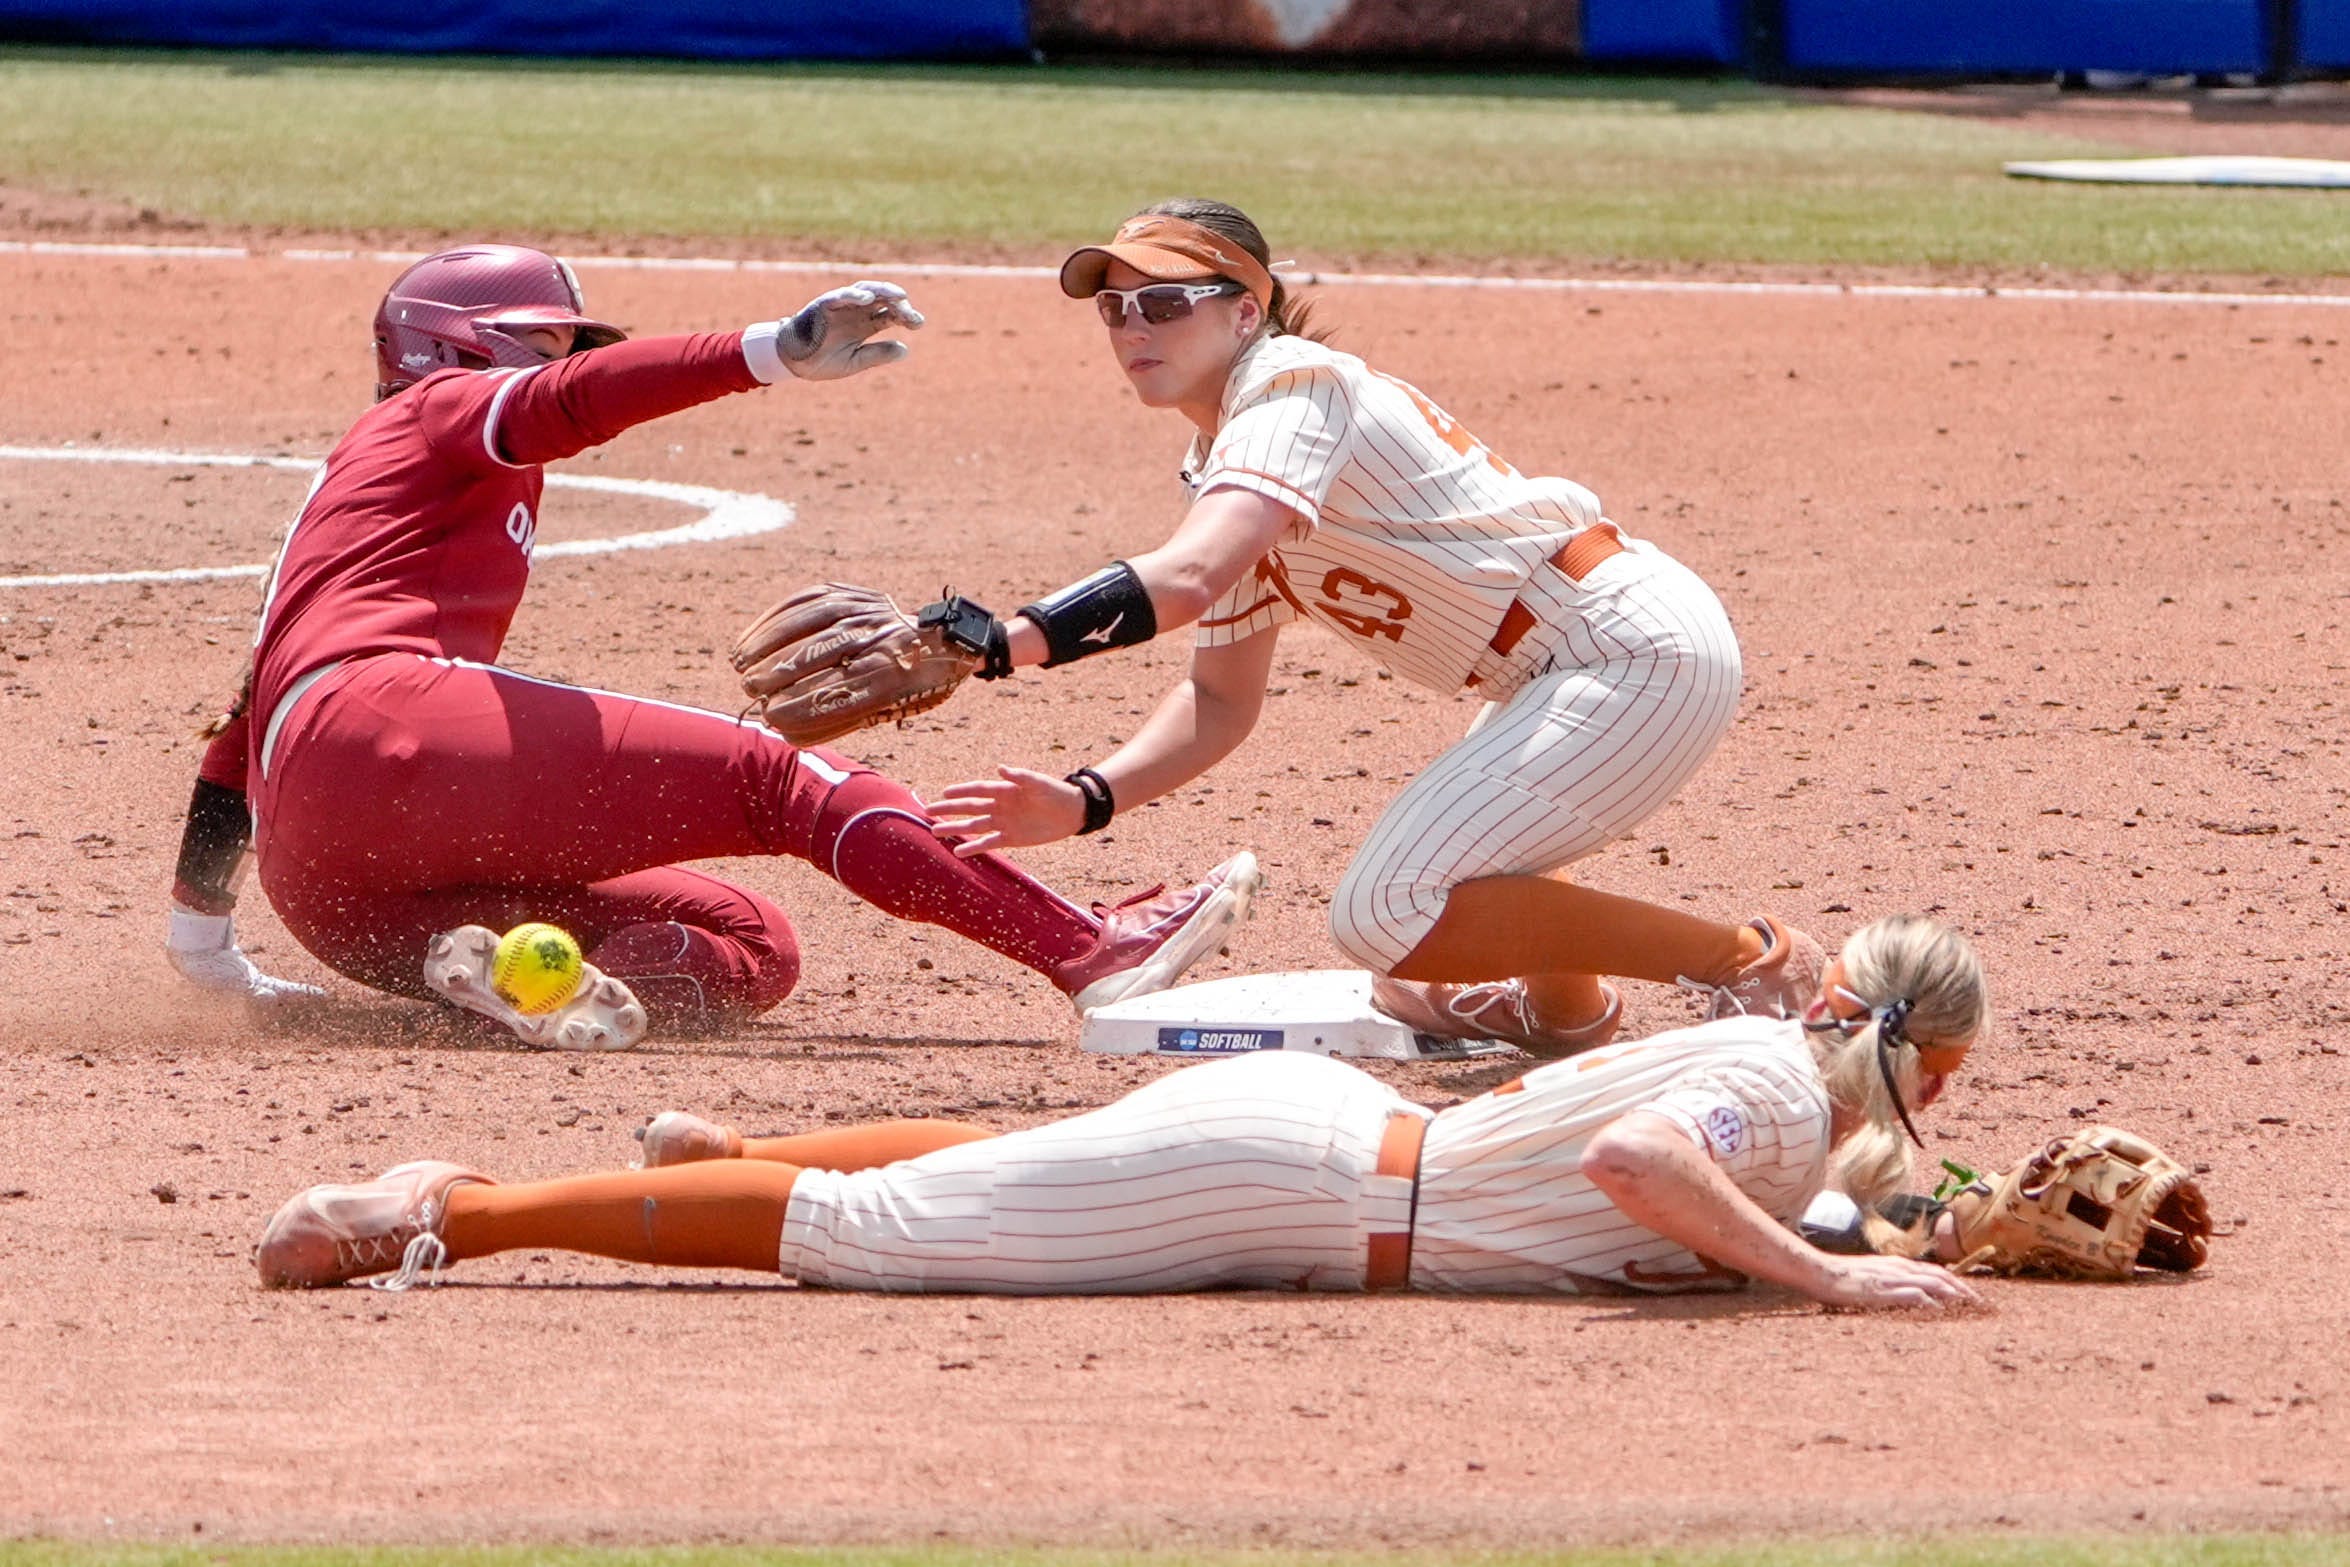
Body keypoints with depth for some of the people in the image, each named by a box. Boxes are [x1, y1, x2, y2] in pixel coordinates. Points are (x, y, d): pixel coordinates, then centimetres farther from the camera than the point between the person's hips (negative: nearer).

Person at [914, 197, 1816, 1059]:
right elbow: (1221, 700, 16)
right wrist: (1086, 801, 1)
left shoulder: (1293, 387, -16)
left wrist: (1004, 644, -42)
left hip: (1641, 658, -10)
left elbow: (1188, 578, -34)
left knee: (1385, 913, -16)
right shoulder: (1218, 465, 13)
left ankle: (1746, 963, -9)